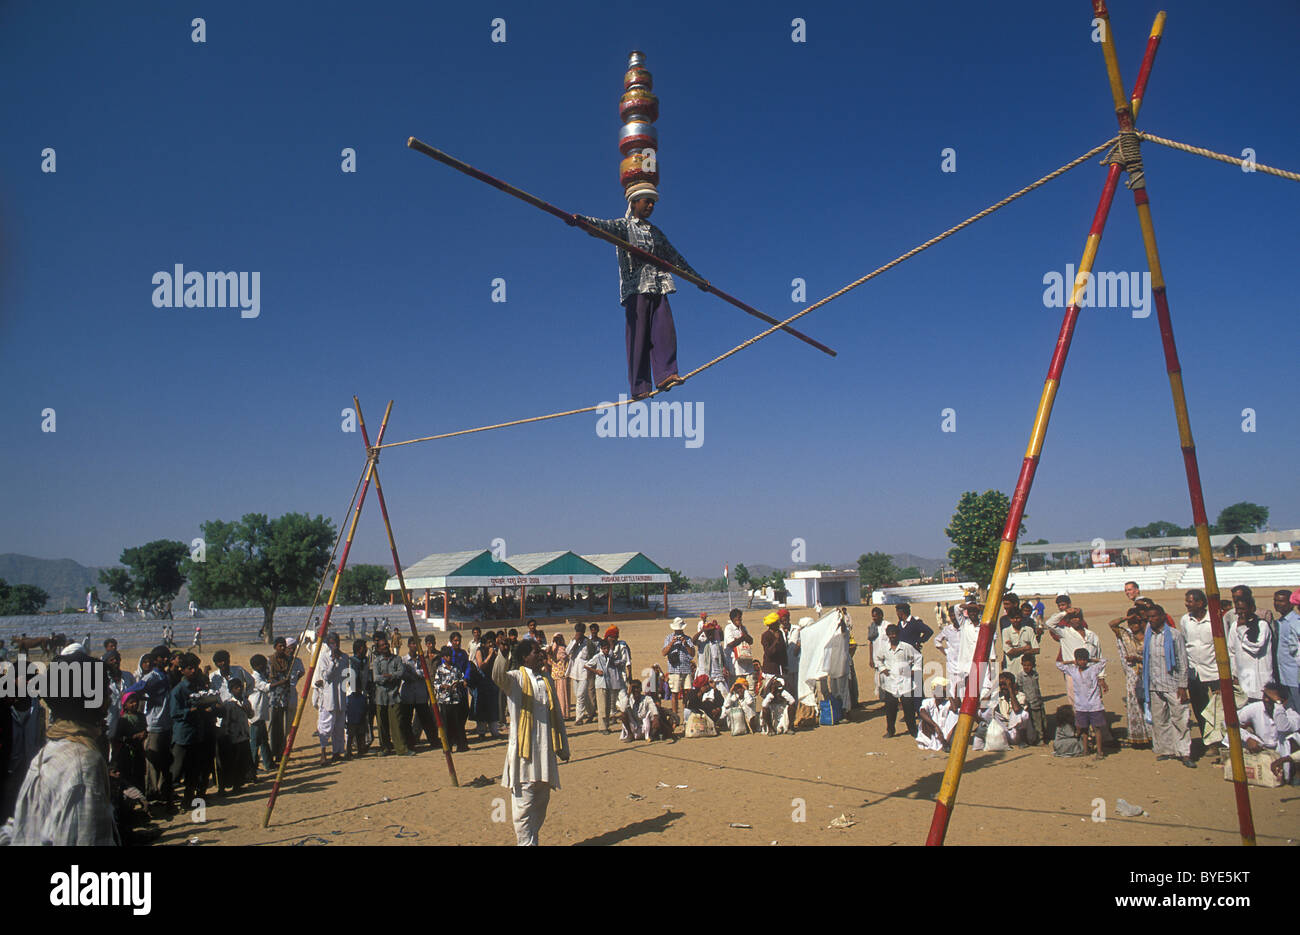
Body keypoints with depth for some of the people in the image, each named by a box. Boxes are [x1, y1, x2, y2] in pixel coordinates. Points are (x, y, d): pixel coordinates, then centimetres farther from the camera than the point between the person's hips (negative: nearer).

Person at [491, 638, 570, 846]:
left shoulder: (547, 681, 14)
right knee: (524, 800, -4)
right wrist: (503, 654, -48)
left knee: (542, 800, 14)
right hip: (523, 749, -6)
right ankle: (525, 842, 4)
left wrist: (563, 747, 21)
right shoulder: (515, 678, -4)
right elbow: (498, 676, -29)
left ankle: (533, 838, 27)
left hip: (545, 749, 6)